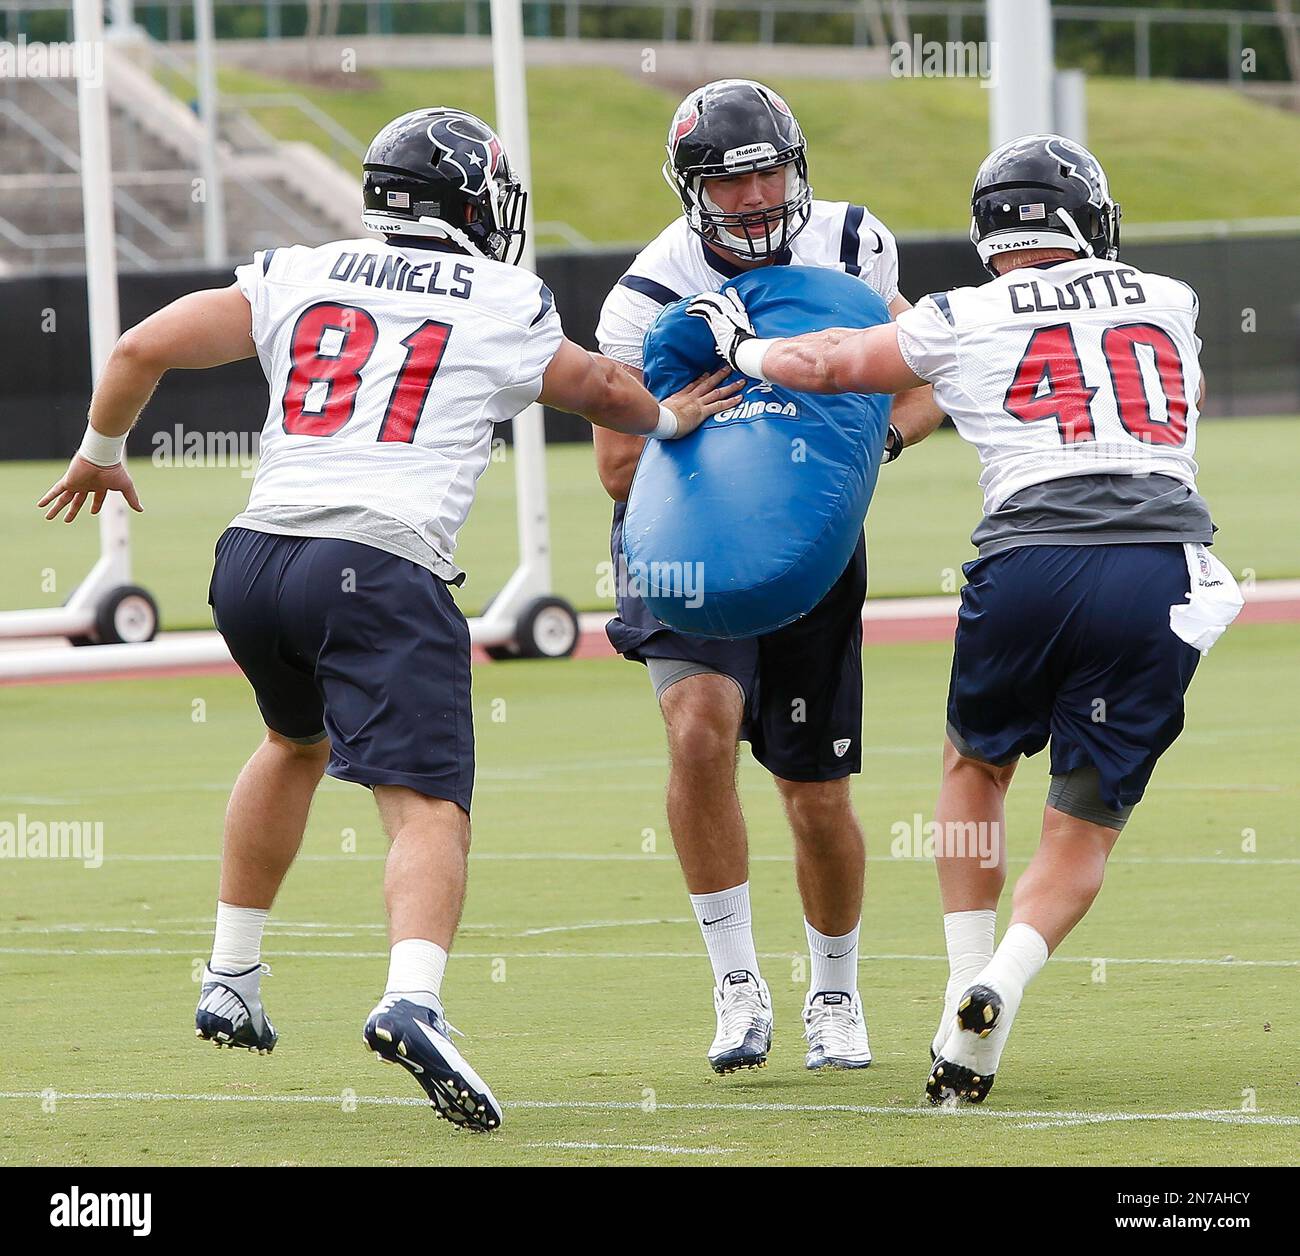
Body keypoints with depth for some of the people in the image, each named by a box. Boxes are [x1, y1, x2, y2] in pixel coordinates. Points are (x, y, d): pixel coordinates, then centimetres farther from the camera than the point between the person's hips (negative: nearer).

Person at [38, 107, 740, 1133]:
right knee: (429, 809, -12)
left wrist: (102, 452, 29)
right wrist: (667, 419, 51)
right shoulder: (507, 307, 10)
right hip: (381, 568, -5)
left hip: (254, 558, 5)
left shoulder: (297, 277, 15)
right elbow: (601, 392, 29)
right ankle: (413, 999, -40)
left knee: (299, 740, 33)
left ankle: (232, 981, 38)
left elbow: (145, 347, 10)